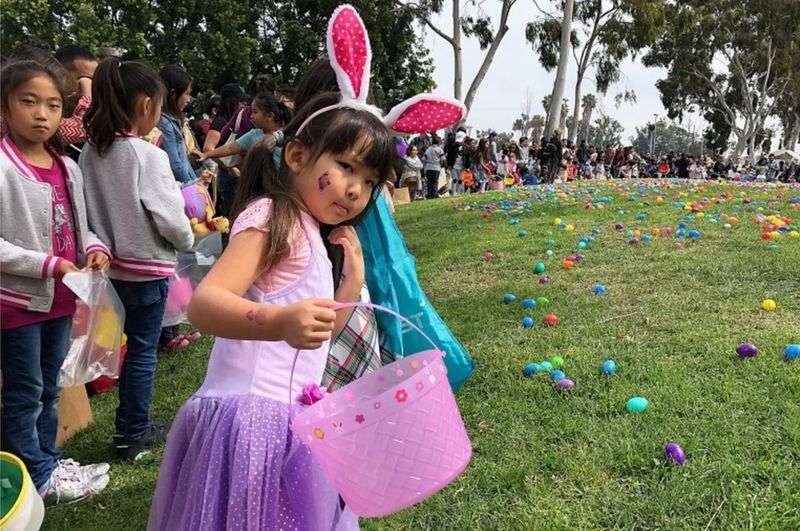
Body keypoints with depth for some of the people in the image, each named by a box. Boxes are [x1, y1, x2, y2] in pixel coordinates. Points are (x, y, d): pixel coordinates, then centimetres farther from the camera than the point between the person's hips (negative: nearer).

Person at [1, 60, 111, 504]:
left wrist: (94, 248, -5)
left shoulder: (68, 168, 5)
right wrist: (48, 264, -23)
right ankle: (37, 477, 22)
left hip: (61, 297, 7)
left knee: (51, 387, 21)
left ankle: (48, 458, 37)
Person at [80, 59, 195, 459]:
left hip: (111, 264, 6)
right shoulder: (149, 156, -19)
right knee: (142, 351, 6)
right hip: (147, 267, -6)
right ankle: (134, 435, 19)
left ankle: (130, 423, 30)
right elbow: (170, 217, -17)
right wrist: (187, 241, 2)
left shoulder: (90, 152, 0)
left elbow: (90, 208, 7)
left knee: (132, 345, 18)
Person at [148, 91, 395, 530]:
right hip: (255, 418, -9)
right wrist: (280, 322, -43)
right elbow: (203, 303, -26)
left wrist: (354, 278, 11)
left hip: (288, 419, 9)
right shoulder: (271, 217, -12)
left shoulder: (308, 234, 16)